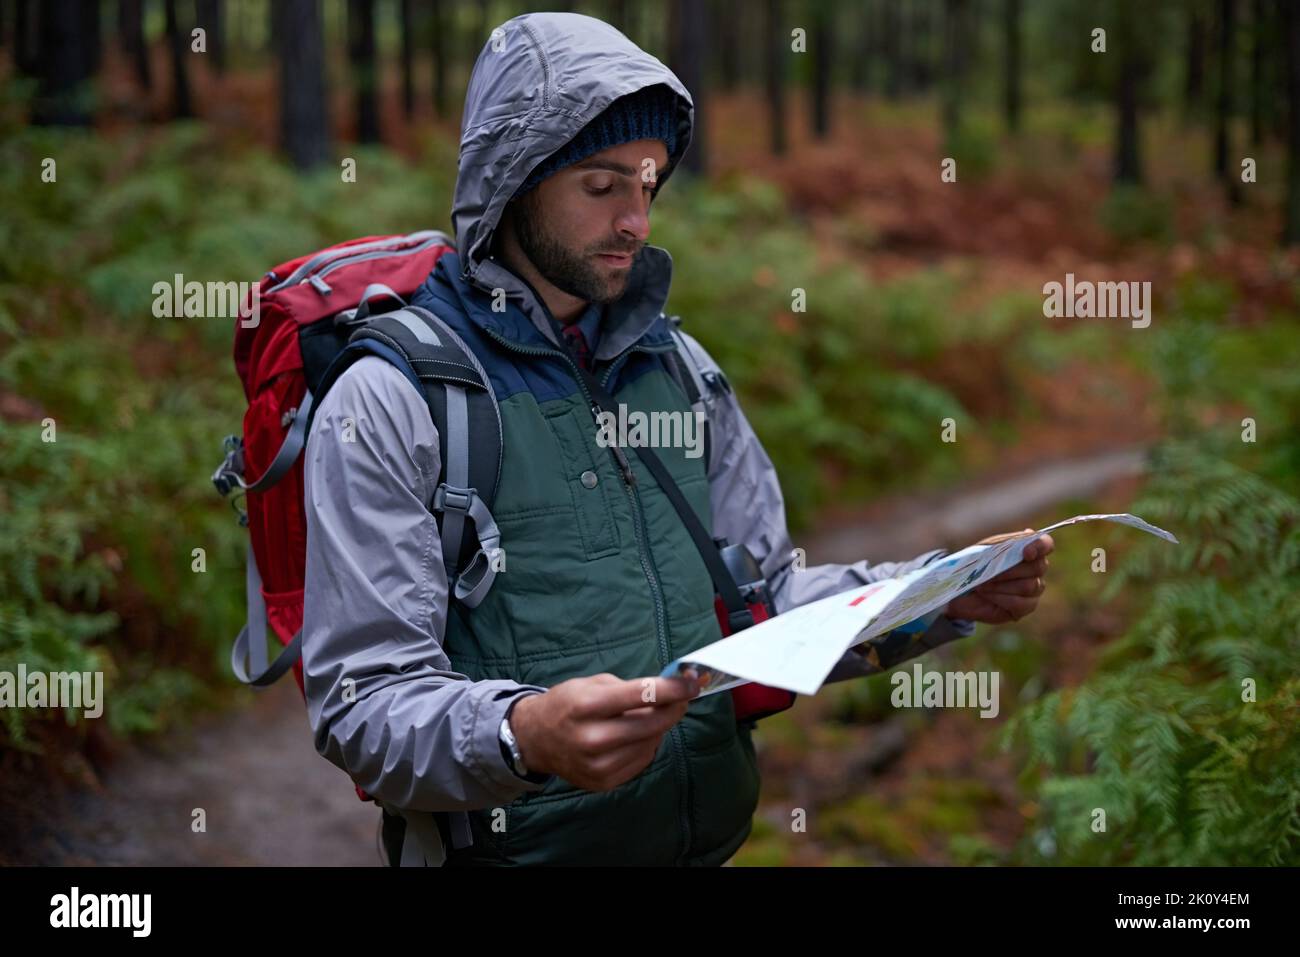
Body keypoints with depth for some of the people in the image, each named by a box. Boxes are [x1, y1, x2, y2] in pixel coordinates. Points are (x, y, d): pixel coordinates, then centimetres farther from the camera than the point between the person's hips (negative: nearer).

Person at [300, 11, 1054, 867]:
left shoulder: (681, 371, 11)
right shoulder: (390, 403, -7)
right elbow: (362, 705, -12)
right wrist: (521, 737, -30)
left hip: (711, 839, 5)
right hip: (516, 845, -5)